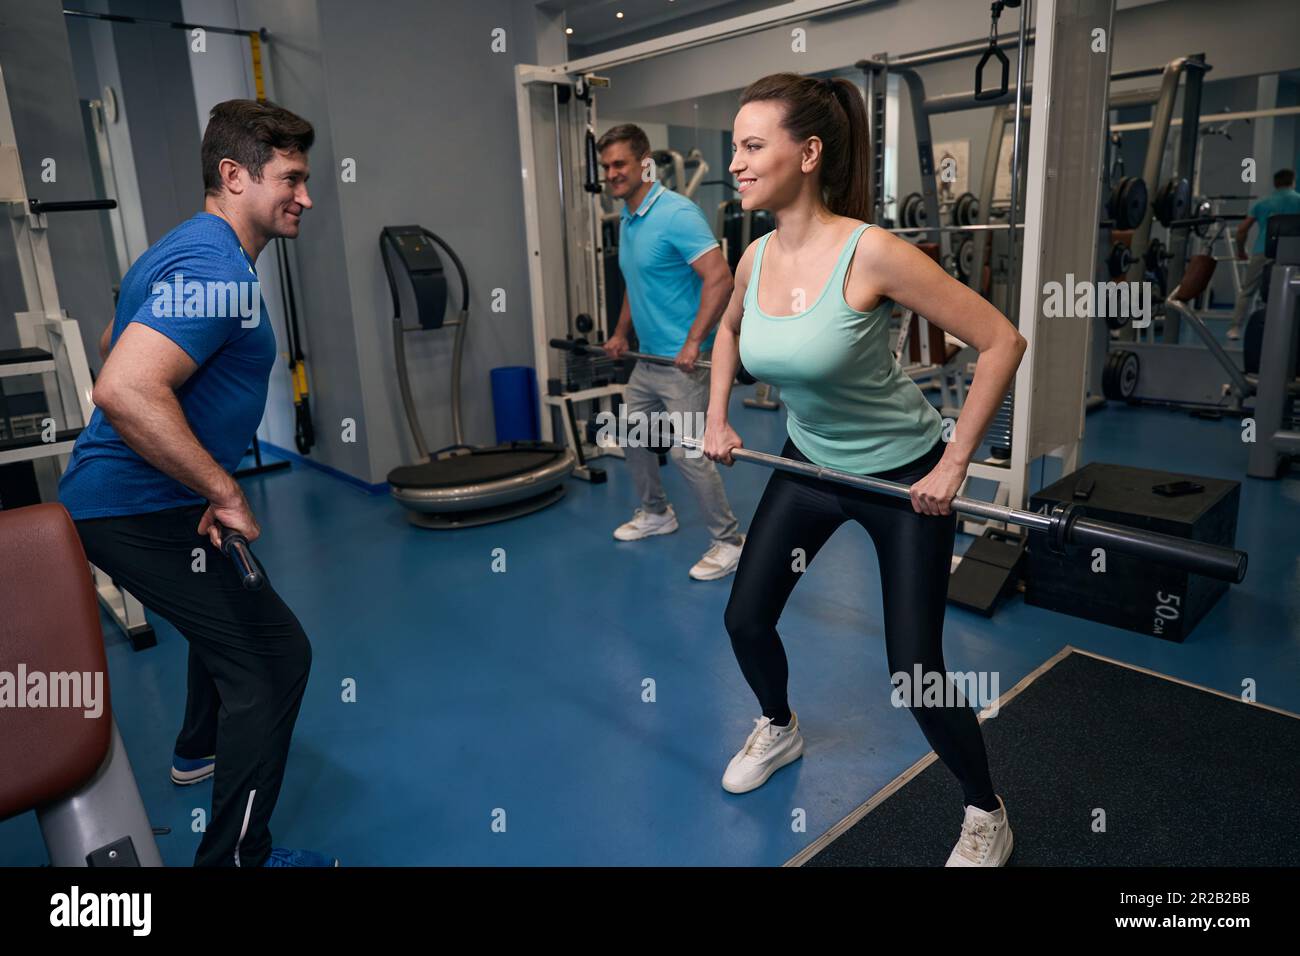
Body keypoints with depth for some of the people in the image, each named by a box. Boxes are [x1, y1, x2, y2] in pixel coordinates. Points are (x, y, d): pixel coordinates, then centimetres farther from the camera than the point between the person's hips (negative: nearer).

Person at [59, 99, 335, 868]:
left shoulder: (187, 249, 13)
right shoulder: (218, 269, -21)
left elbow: (120, 344, 27)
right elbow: (126, 392, -34)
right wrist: (226, 495, -25)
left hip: (124, 495, 11)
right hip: (144, 509, -11)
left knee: (232, 616, 29)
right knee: (274, 652, -8)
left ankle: (202, 749, 51)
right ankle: (235, 855, 5)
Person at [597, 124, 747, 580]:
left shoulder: (677, 213, -18)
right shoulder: (626, 220, 11)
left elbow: (720, 279, -25)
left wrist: (693, 343, -28)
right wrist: (621, 334, 22)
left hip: (683, 361, -10)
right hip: (648, 358, 10)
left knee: (688, 453, -10)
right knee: (632, 435, 18)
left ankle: (729, 541, 4)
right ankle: (656, 513, 38)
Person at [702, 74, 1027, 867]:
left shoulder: (872, 253, -27)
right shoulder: (756, 258, -8)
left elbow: (1003, 342, -23)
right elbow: (730, 330, 16)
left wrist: (954, 465, -21)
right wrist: (718, 418, 8)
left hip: (904, 475, -6)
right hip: (810, 464, 6)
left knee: (915, 670, -3)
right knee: (746, 618, 9)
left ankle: (988, 817, 25)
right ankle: (779, 732, 41)